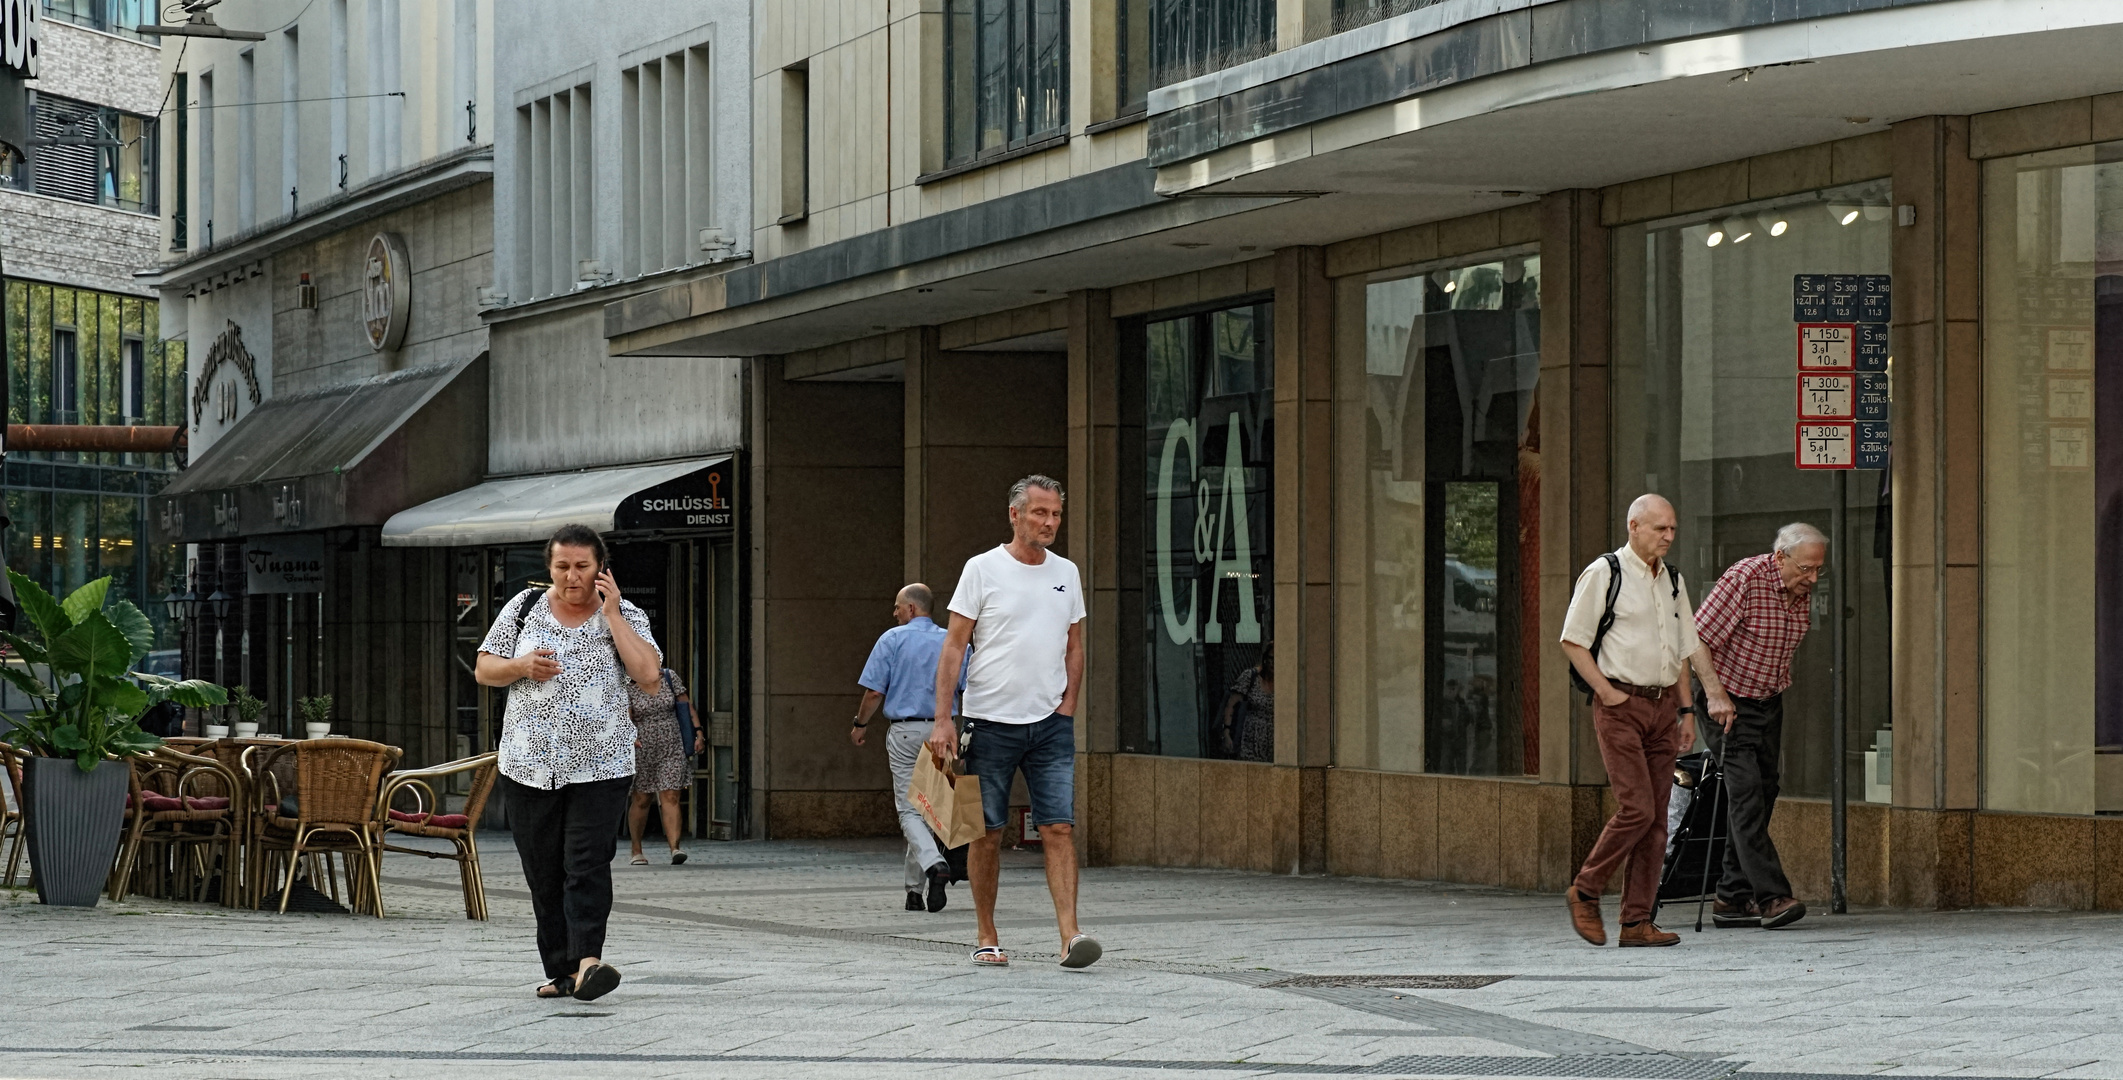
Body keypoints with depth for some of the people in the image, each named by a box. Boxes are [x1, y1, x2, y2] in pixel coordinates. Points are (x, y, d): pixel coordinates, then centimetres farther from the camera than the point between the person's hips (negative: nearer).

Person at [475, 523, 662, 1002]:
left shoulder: (625, 617, 3)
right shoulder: (524, 608, 8)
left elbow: (648, 673, -12)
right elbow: (483, 671, 10)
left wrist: (612, 614, -11)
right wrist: (521, 666, -10)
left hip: (601, 766, -2)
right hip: (529, 765, 3)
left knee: (587, 866, -16)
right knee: (544, 874, 4)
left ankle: (586, 962, -26)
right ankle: (560, 972, 11)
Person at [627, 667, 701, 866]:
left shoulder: (670, 677, 3)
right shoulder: (628, 687, -5)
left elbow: (687, 705, 9)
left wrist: (698, 732, 1)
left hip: (672, 750, 1)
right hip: (642, 751, -1)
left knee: (670, 798, -11)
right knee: (642, 800, 8)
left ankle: (674, 847, -24)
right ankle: (636, 850, 23)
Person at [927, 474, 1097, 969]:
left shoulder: (1066, 574, 10)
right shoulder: (983, 569, -3)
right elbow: (954, 646, -5)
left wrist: (1067, 708, 6)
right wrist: (942, 719, -12)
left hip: (1050, 724, 3)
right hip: (991, 723, -3)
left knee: (1059, 828, -8)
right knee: (987, 832, 4)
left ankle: (1069, 937, -14)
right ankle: (987, 937, 15)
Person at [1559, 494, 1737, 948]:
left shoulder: (1672, 580, 15)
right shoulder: (1604, 574, -5)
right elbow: (1573, 641, -6)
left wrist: (1686, 710, 17)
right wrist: (1607, 692, -11)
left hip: (1662, 706, 7)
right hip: (1621, 706, -6)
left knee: (1656, 818, 2)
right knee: (1637, 809, -15)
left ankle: (1637, 921, 5)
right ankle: (1584, 892, 3)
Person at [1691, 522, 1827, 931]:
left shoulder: (1802, 593, 3)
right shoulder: (1743, 579, -21)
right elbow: (1697, 639, -19)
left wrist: (1779, 688, 19)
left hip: (1768, 702, 8)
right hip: (1729, 702, -8)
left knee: (1762, 793, 5)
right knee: (1746, 792, -16)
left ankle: (1733, 898, 11)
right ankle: (1770, 895, -21)